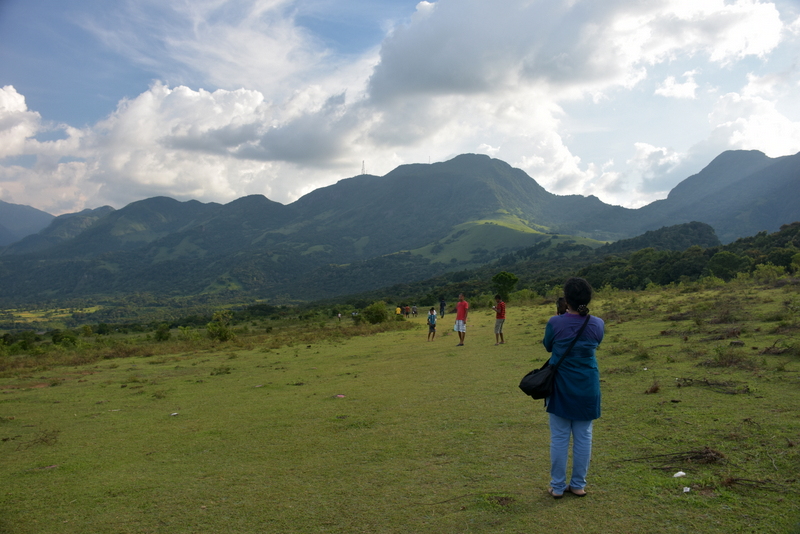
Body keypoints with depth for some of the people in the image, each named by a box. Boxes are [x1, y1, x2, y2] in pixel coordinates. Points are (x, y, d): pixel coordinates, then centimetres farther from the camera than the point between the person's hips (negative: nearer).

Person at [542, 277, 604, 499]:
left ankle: (557, 486, 17)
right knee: (583, 437, 13)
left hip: (561, 387, -2)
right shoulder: (597, 324, -9)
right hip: (587, 389, 2)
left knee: (559, 437, 8)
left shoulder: (555, 323, -16)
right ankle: (578, 485, 22)